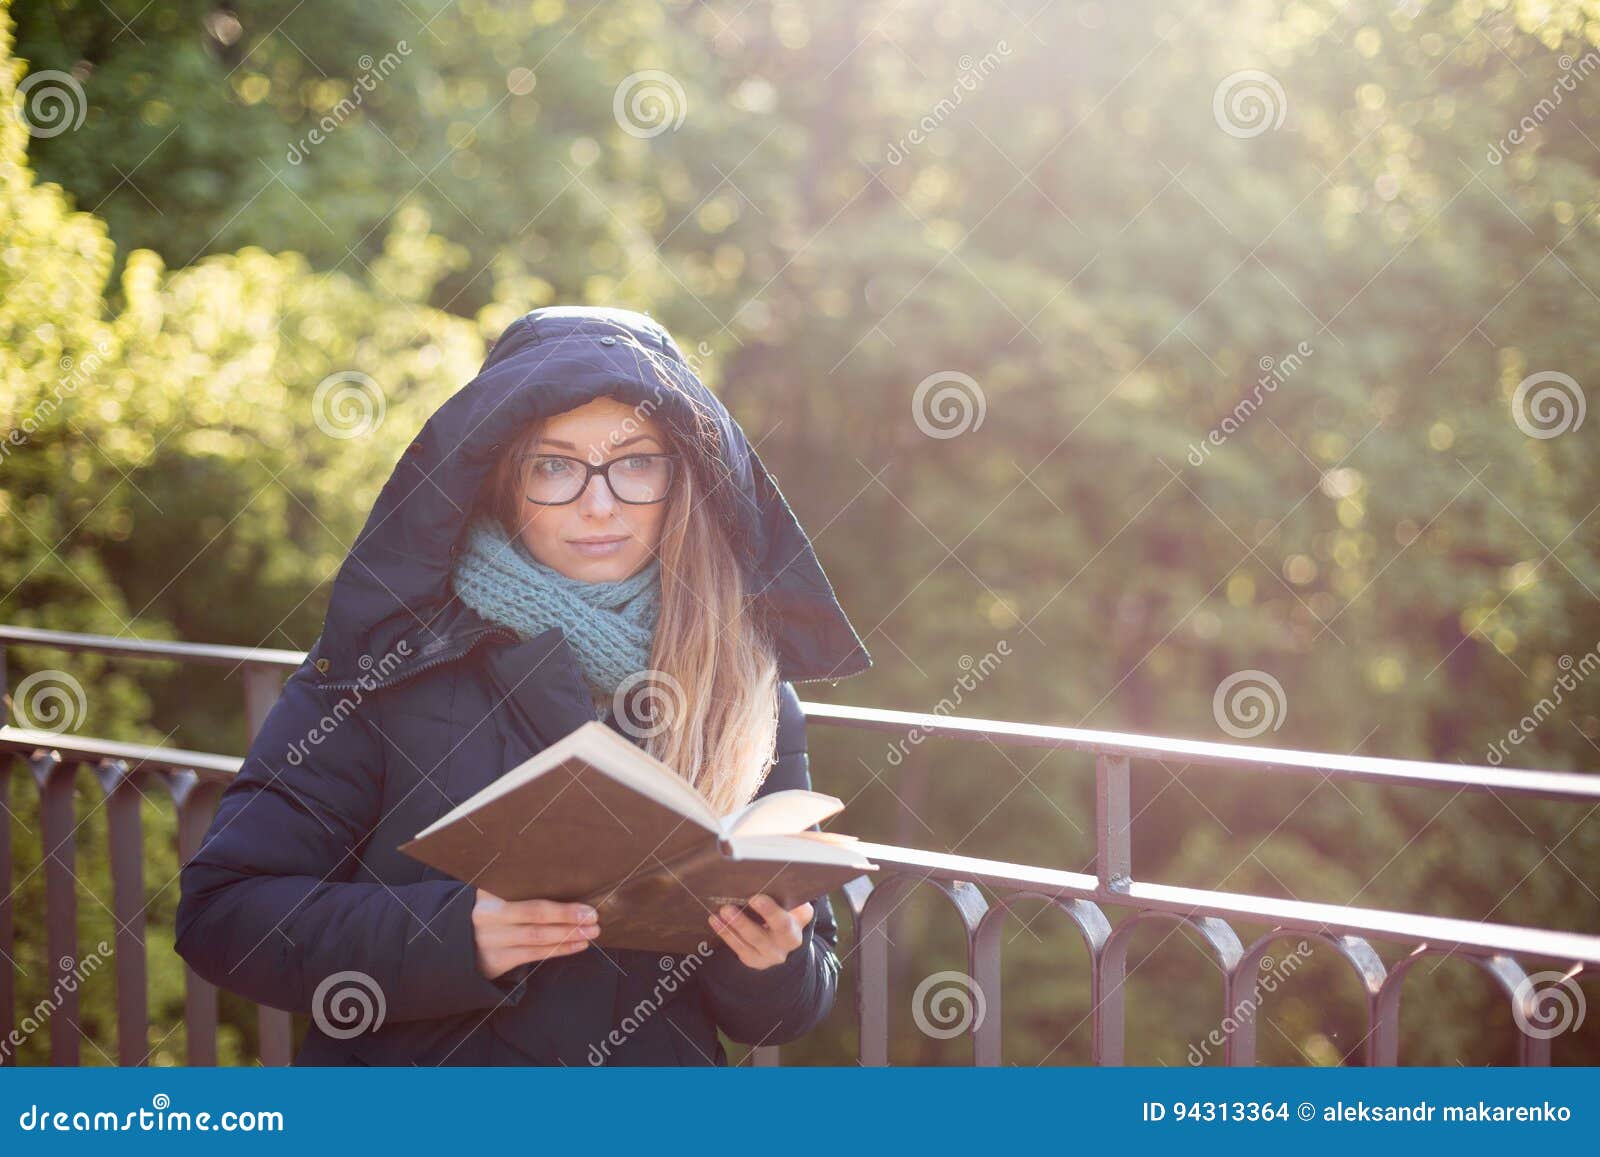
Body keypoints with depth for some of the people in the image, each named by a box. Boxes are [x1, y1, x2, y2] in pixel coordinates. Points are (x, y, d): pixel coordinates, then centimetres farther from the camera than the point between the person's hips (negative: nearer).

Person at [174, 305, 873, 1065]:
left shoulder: (751, 695, 3)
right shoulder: (391, 657, -4)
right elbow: (221, 911, -5)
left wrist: (773, 962, -12)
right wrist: (449, 936, -17)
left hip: (656, 1061, 2)